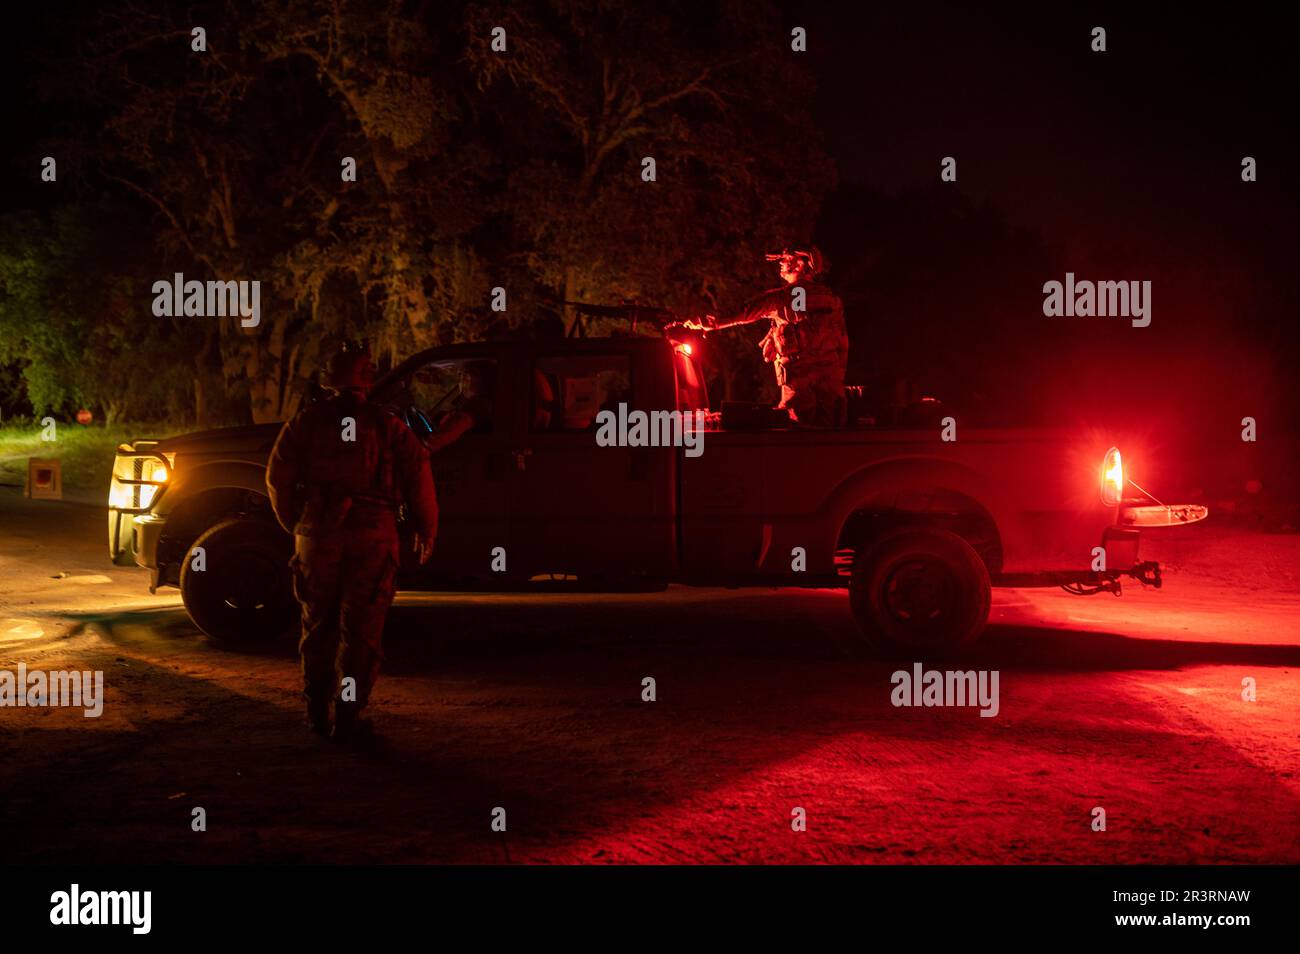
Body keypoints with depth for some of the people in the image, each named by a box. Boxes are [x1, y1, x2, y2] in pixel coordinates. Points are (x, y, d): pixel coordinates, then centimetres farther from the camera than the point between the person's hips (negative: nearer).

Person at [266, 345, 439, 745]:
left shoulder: (306, 421, 8)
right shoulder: (387, 426, 4)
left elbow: (278, 477, 6)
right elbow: (418, 475, -2)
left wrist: (294, 524, 20)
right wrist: (426, 531, 8)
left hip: (317, 534, 2)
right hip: (372, 536, -2)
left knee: (319, 625, 16)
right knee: (360, 630, 2)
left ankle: (317, 711, 21)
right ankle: (348, 716, -1)